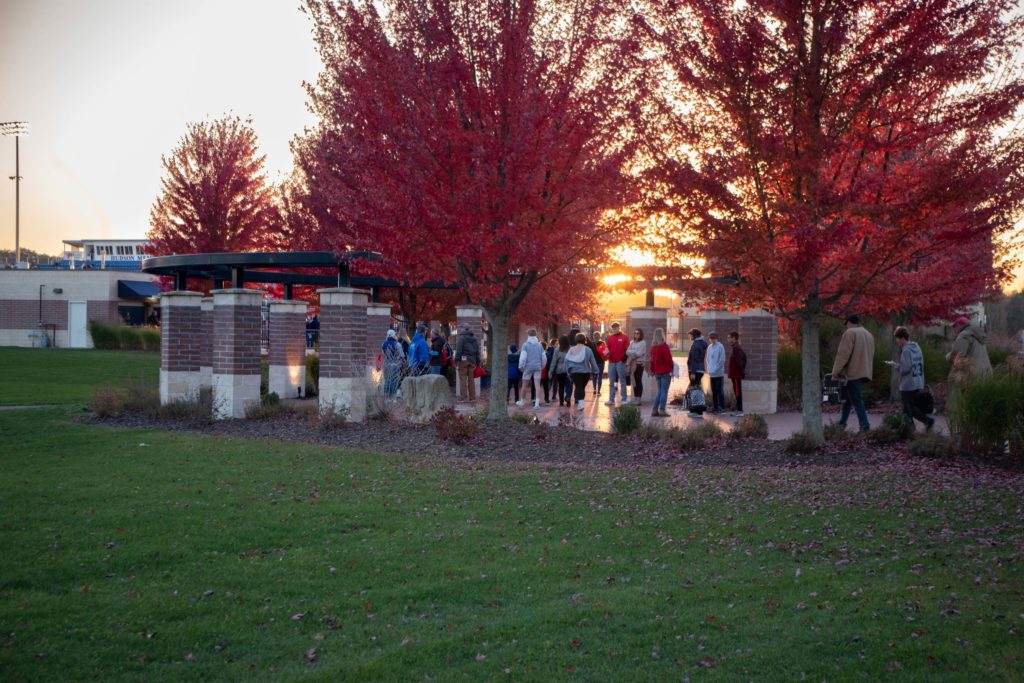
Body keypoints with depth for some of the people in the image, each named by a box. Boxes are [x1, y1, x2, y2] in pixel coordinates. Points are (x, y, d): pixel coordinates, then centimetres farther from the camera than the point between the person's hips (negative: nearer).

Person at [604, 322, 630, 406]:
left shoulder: (624, 337, -1)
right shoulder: (609, 338, 11)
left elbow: (627, 349, -4)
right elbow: (607, 348, 14)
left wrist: (624, 359, -13)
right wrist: (607, 353, -8)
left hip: (620, 362, -4)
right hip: (611, 362, 4)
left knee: (622, 382, 0)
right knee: (611, 382, 7)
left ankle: (624, 400, 3)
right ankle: (611, 400, 11)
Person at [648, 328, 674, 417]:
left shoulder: (653, 347, 7)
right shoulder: (664, 346, -14)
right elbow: (668, 359, -15)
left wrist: (652, 370, 19)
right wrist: (672, 365, 3)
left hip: (657, 372, 7)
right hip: (665, 372, -7)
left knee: (659, 391, 14)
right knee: (664, 391, -3)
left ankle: (654, 410, 10)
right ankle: (662, 410, -5)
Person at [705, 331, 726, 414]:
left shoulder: (720, 347, -7)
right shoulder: (709, 347, 12)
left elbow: (722, 360, -11)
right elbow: (707, 359, 18)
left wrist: (715, 369, -14)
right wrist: (708, 369, 5)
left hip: (719, 373, -6)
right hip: (711, 373, 6)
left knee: (719, 391, -4)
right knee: (714, 391, 10)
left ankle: (721, 407, 0)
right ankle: (715, 407, 16)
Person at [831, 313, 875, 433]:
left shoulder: (850, 333, -8)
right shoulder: (868, 335, 18)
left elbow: (843, 355, -14)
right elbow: (871, 356, 19)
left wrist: (835, 372, -9)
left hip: (853, 373, -8)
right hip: (865, 373, 8)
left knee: (857, 400, -6)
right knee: (848, 398, 16)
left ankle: (865, 426, -11)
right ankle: (842, 422, 19)